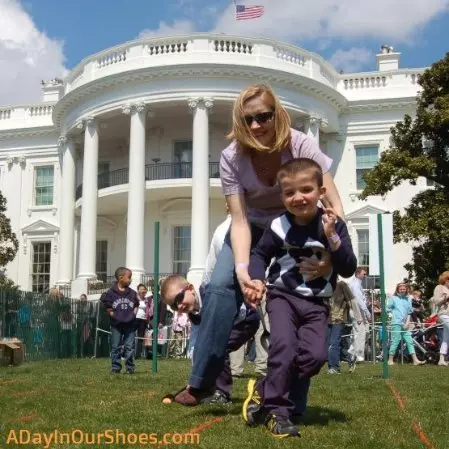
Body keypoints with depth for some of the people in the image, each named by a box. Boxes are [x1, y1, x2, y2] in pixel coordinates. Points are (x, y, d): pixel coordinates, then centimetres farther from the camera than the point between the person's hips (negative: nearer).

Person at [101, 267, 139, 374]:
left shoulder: (132, 293, 6)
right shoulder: (111, 293, -4)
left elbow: (136, 305, 18)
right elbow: (107, 306, 2)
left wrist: (133, 314, 4)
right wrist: (112, 315, -7)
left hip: (130, 324, 2)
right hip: (116, 324, -2)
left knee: (130, 347, 2)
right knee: (115, 347, 3)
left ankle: (130, 367, 9)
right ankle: (116, 367, 10)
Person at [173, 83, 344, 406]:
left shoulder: (301, 146, -27)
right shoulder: (232, 158, -23)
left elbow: (335, 206, -29)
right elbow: (239, 220, -25)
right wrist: (242, 267, -40)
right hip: (254, 228, 1)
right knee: (221, 286, -19)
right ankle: (202, 380, -13)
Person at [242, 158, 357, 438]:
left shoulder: (335, 226, -4)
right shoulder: (279, 226, -6)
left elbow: (349, 270, -8)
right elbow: (261, 253, 10)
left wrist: (332, 238, -21)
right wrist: (257, 280, -9)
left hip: (317, 303, 2)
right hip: (283, 295, -1)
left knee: (316, 355, -16)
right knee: (284, 346, -22)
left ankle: (264, 391, 2)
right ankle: (277, 411, -5)